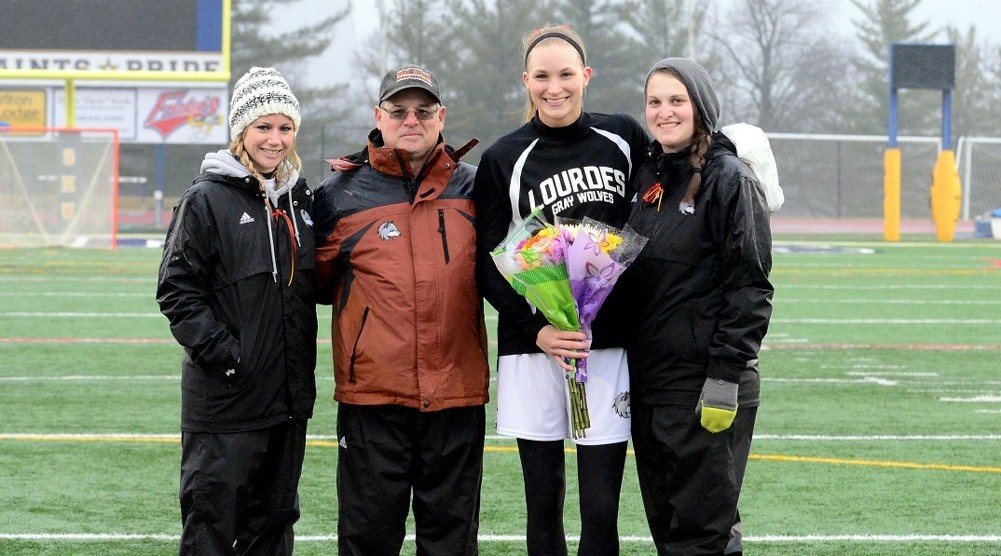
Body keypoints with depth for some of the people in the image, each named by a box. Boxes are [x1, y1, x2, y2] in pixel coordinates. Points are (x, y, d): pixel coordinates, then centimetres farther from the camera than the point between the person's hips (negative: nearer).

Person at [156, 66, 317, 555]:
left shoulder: (300, 200, 12)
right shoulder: (207, 199, -7)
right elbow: (177, 290, -11)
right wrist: (223, 354, -19)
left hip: (288, 398, 6)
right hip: (225, 402, -6)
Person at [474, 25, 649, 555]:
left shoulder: (624, 136, 5)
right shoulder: (504, 159, 1)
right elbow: (488, 264, 0)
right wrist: (536, 329, -15)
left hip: (609, 349, 1)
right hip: (533, 348, 0)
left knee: (601, 509, -4)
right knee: (543, 505, 4)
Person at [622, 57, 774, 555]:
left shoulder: (729, 179, -8)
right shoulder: (649, 178, 13)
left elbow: (749, 287, -13)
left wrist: (725, 379, -18)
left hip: (706, 385, -7)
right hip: (649, 382, 7)